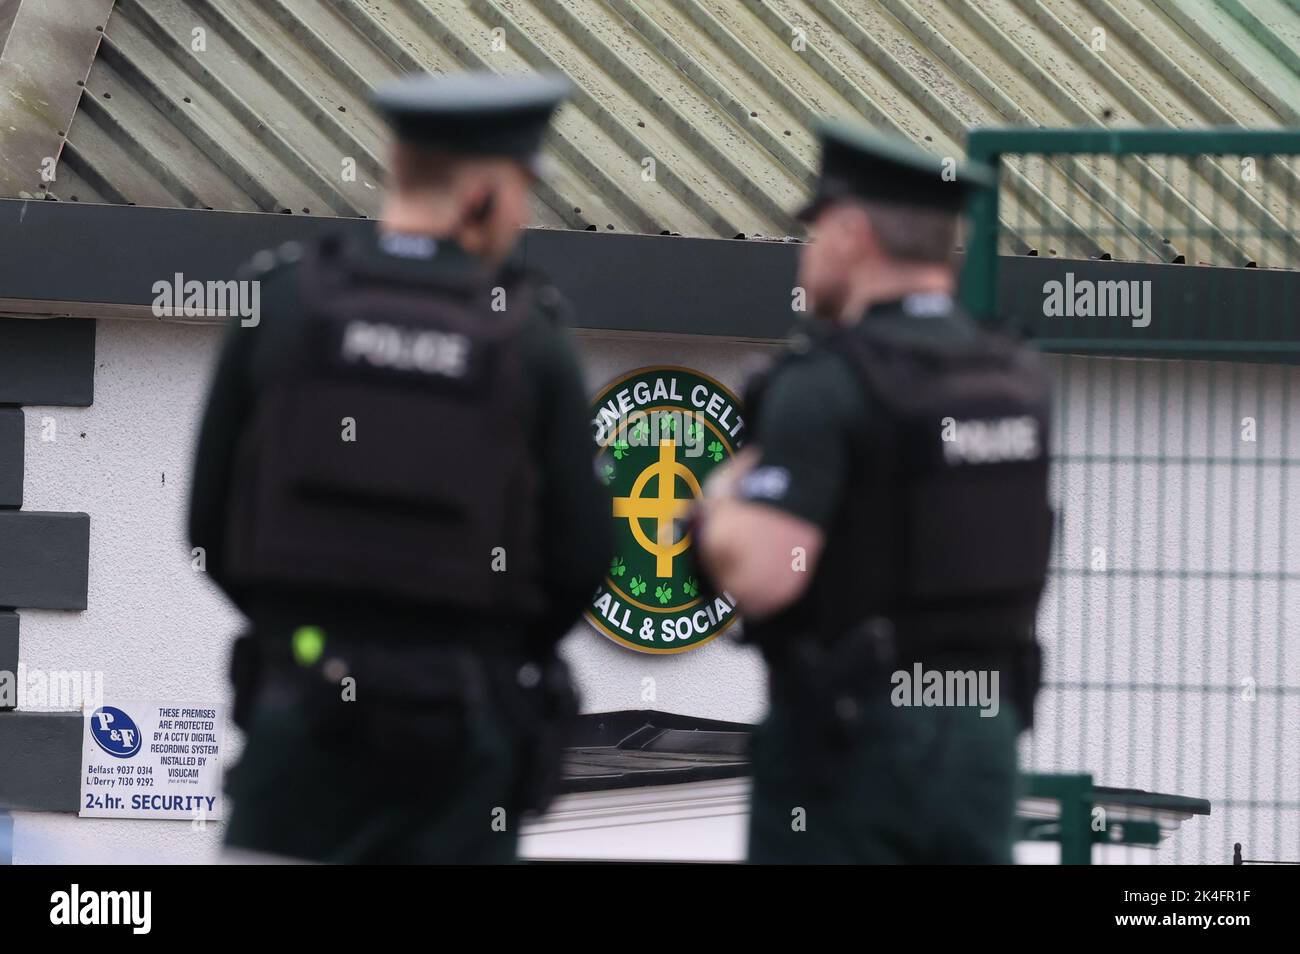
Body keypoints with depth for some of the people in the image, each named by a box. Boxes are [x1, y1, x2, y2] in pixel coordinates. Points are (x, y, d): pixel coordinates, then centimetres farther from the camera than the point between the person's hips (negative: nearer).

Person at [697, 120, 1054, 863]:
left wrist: (720, 504, -2)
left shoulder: (830, 381, -14)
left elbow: (759, 574, -24)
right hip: (985, 729, 6)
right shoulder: (1020, 379, 7)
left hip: (848, 737, -6)